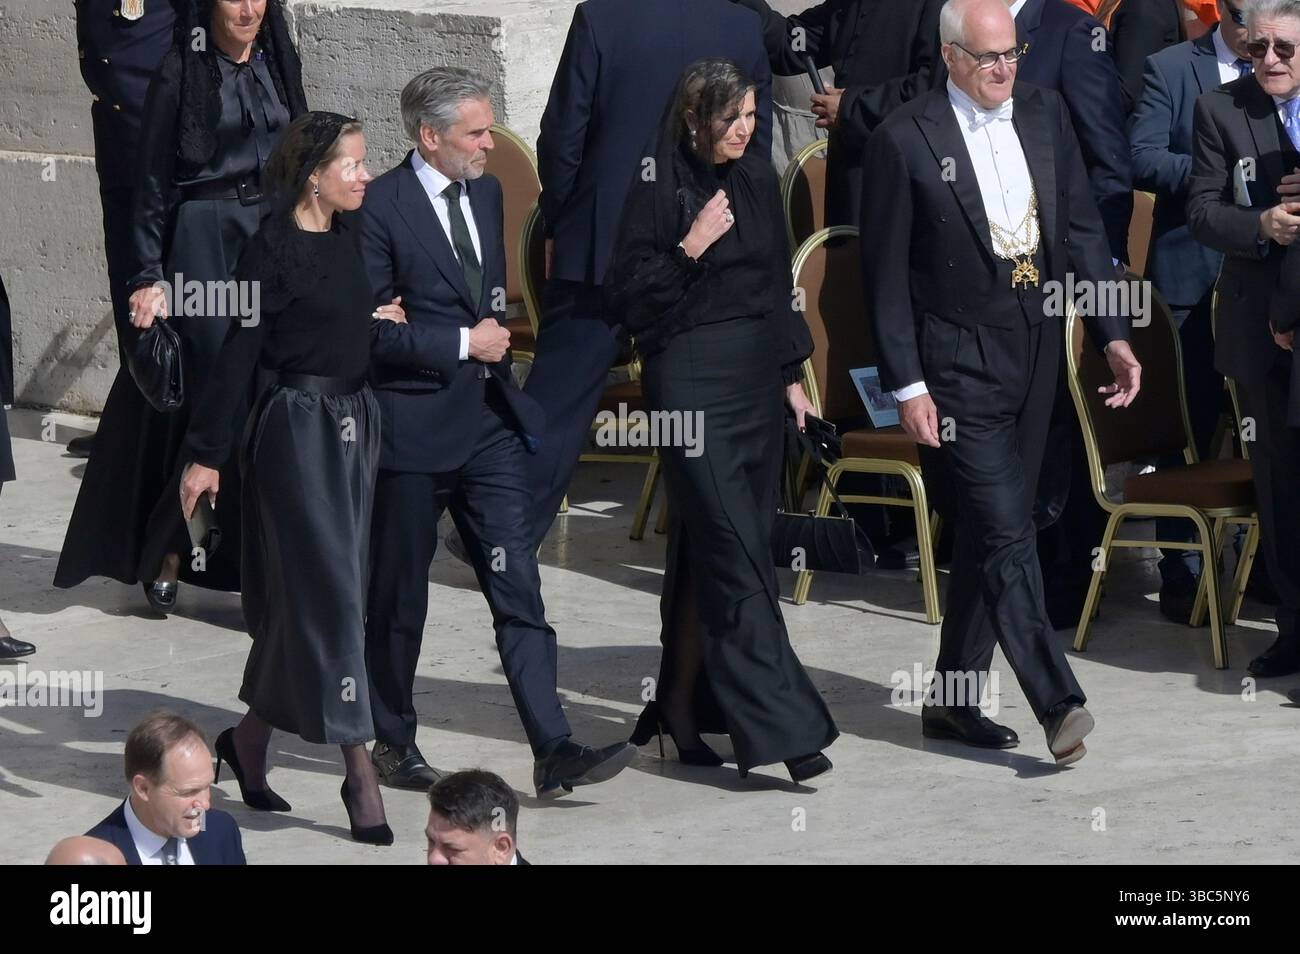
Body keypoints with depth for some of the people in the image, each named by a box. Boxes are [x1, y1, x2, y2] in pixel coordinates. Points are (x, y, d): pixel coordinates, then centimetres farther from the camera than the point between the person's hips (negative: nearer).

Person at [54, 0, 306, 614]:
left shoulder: (278, 62, 9)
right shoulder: (181, 73, -6)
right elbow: (153, 180, -5)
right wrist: (149, 276, -10)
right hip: (205, 237, -5)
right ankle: (166, 552, 5)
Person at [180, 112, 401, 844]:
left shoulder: (351, 238, 9)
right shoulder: (273, 249, -11)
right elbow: (240, 352, -11)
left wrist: (383, 320, -1)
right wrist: (207, 454, -11)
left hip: (356, 425, 7)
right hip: (298, 427, -7)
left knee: (303, 593, 12)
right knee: (330, 591, -7)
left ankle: (251, 739, 26)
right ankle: (361, 772, -6)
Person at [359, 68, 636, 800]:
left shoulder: (487, 194, 11)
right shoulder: (380, 209, -12)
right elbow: (372, 329, -16)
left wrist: (497, 336, 13)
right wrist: (462, 343, -16)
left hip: (491, 422, 6)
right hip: (414, 429, -6)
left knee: (519, 588, -3)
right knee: (400, 595, 8)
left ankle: (555, 752, -10)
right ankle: (394, 741, 24)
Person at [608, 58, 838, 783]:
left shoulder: (758, 179, 10)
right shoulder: (659, 190, -8)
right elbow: (627, 296, -9)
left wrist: (793, 375, 15)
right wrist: (691, 248, -20)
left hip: (757, 375, 6)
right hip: (691, 381, -6)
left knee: (710, 551, 9)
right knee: (734, 548, -11)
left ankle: (687, 707, 18)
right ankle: (779, 724, -15)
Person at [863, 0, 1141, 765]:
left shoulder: (1046, 114, 6)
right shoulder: (906, 141, -10)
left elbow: (1083, 228, 9)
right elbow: (887, 273, -7)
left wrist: (1115, 334, 2)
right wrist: (907, 385, -10)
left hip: (1035, 354, 6)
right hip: (961, 363, -6)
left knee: (989, 534, 12)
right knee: (1007, 532, -11)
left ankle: (954, 700, 22)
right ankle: (1058, 703, -13)